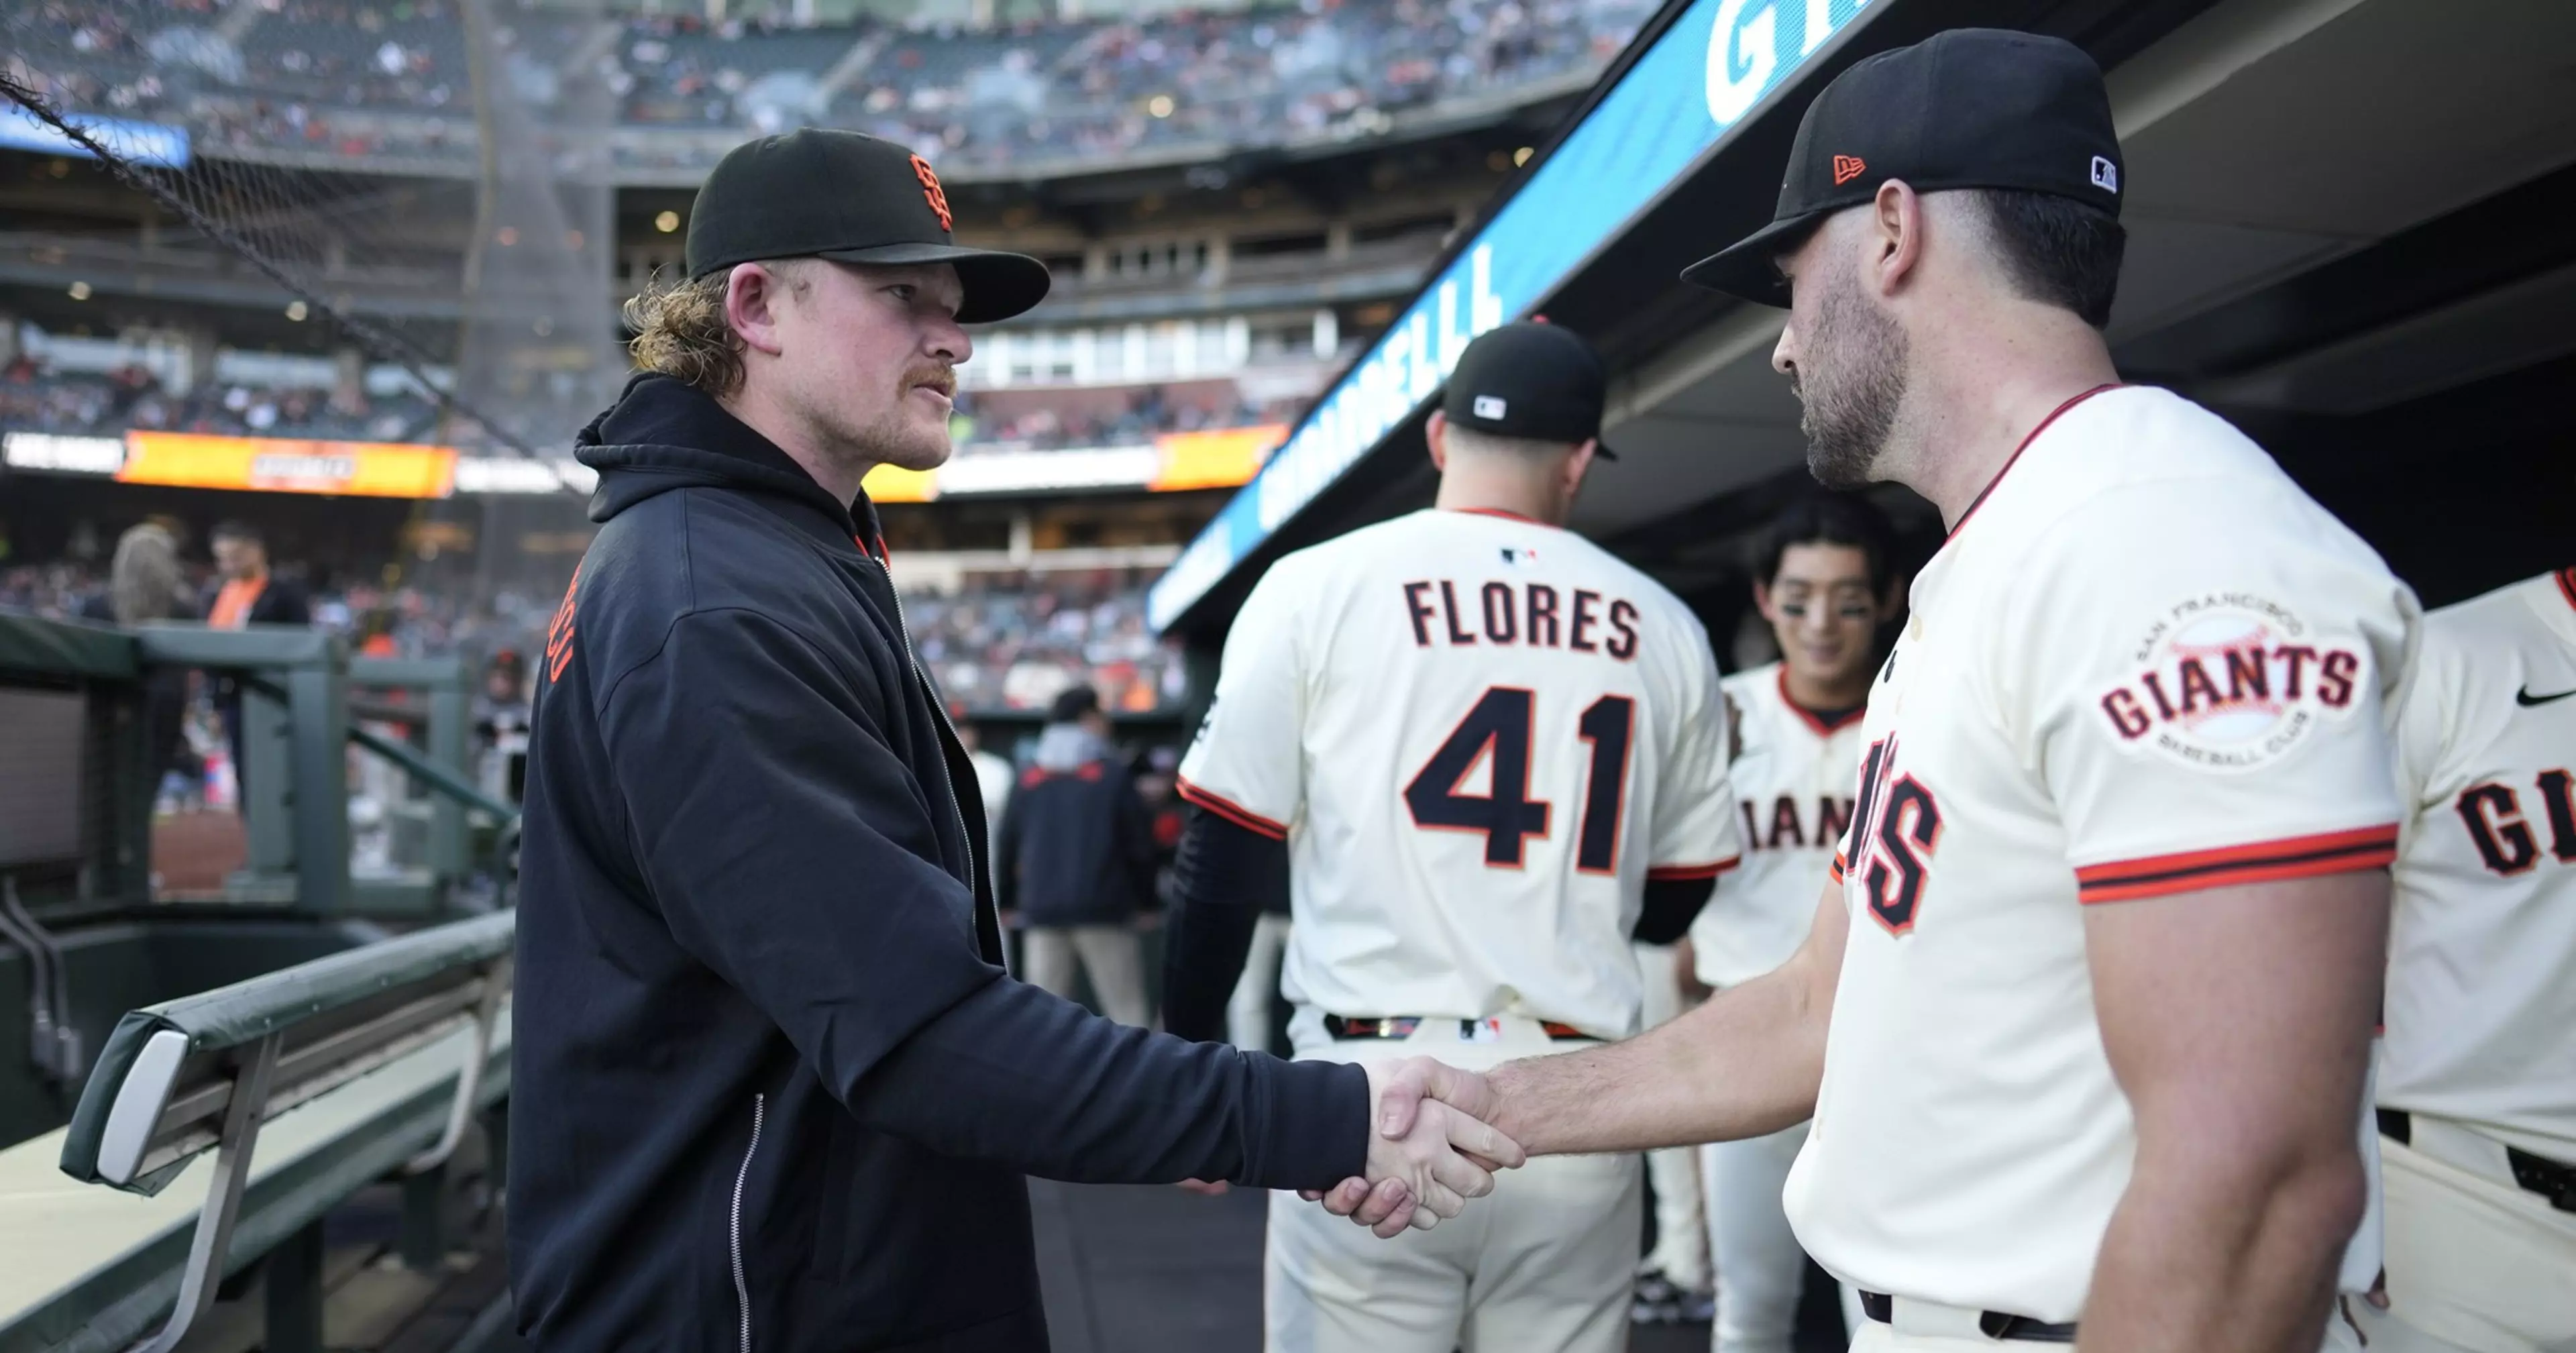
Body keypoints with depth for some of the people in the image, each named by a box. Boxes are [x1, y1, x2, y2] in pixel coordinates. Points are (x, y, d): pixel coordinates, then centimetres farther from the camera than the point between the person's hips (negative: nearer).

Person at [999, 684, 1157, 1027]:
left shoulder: (1029, 780, 9)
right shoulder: (1113, 774, -1)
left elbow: (1008, 845, 12)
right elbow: (1139, 844, -1)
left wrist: (1007, 901, 23)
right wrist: (1146, 900, 10)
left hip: (1042, 911, 3)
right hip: (1103, 908, -3)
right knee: (1127, 1011, 1)